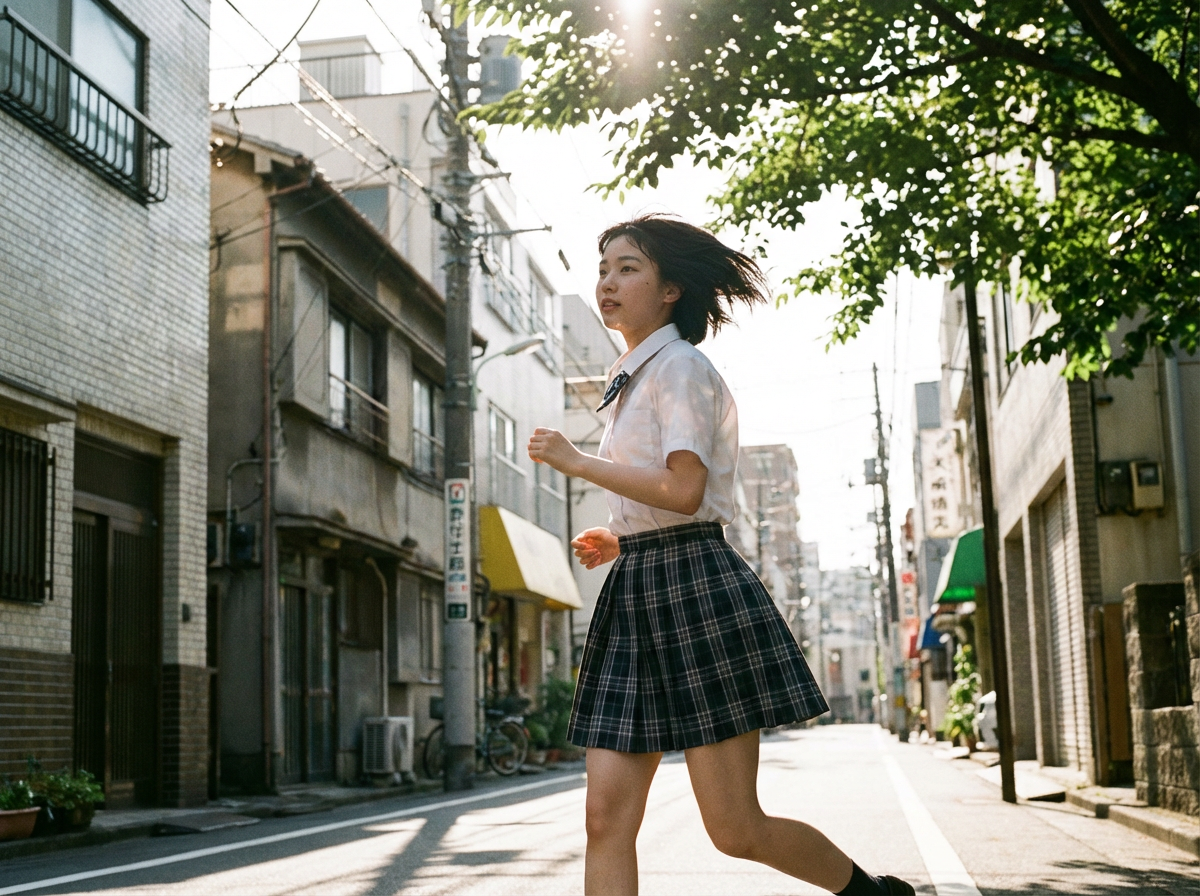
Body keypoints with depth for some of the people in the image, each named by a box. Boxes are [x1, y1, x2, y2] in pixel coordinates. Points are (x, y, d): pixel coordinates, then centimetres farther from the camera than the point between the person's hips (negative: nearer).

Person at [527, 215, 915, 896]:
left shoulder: (680, 366, -7)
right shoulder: (635, 379, 22)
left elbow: (682, 490, -21)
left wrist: (575, 461, -13)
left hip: (695, 587, -9)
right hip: (639, 590, 9)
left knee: (737, 831, -3)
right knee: (608, 817, -2)